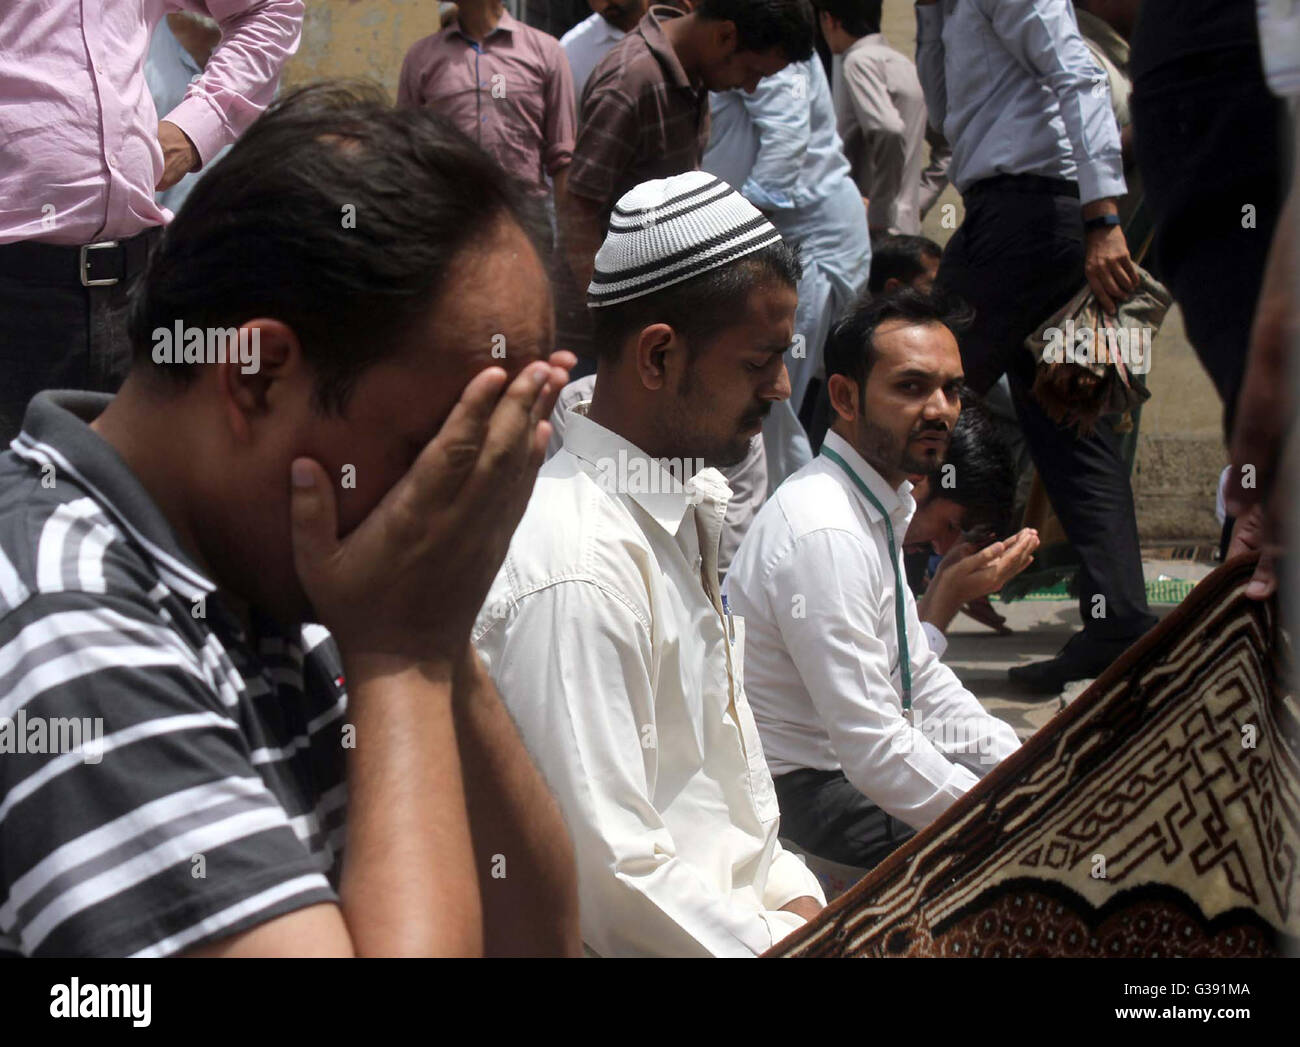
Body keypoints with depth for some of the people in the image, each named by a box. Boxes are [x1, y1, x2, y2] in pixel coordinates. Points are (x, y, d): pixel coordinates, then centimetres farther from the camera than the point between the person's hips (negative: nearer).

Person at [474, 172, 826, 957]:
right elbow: (609, 875, -22)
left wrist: (794, 894, 4)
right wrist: (788, 939, -15)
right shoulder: (578, 569, -22)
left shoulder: (687, 508, 10)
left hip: (747, 910, 9)